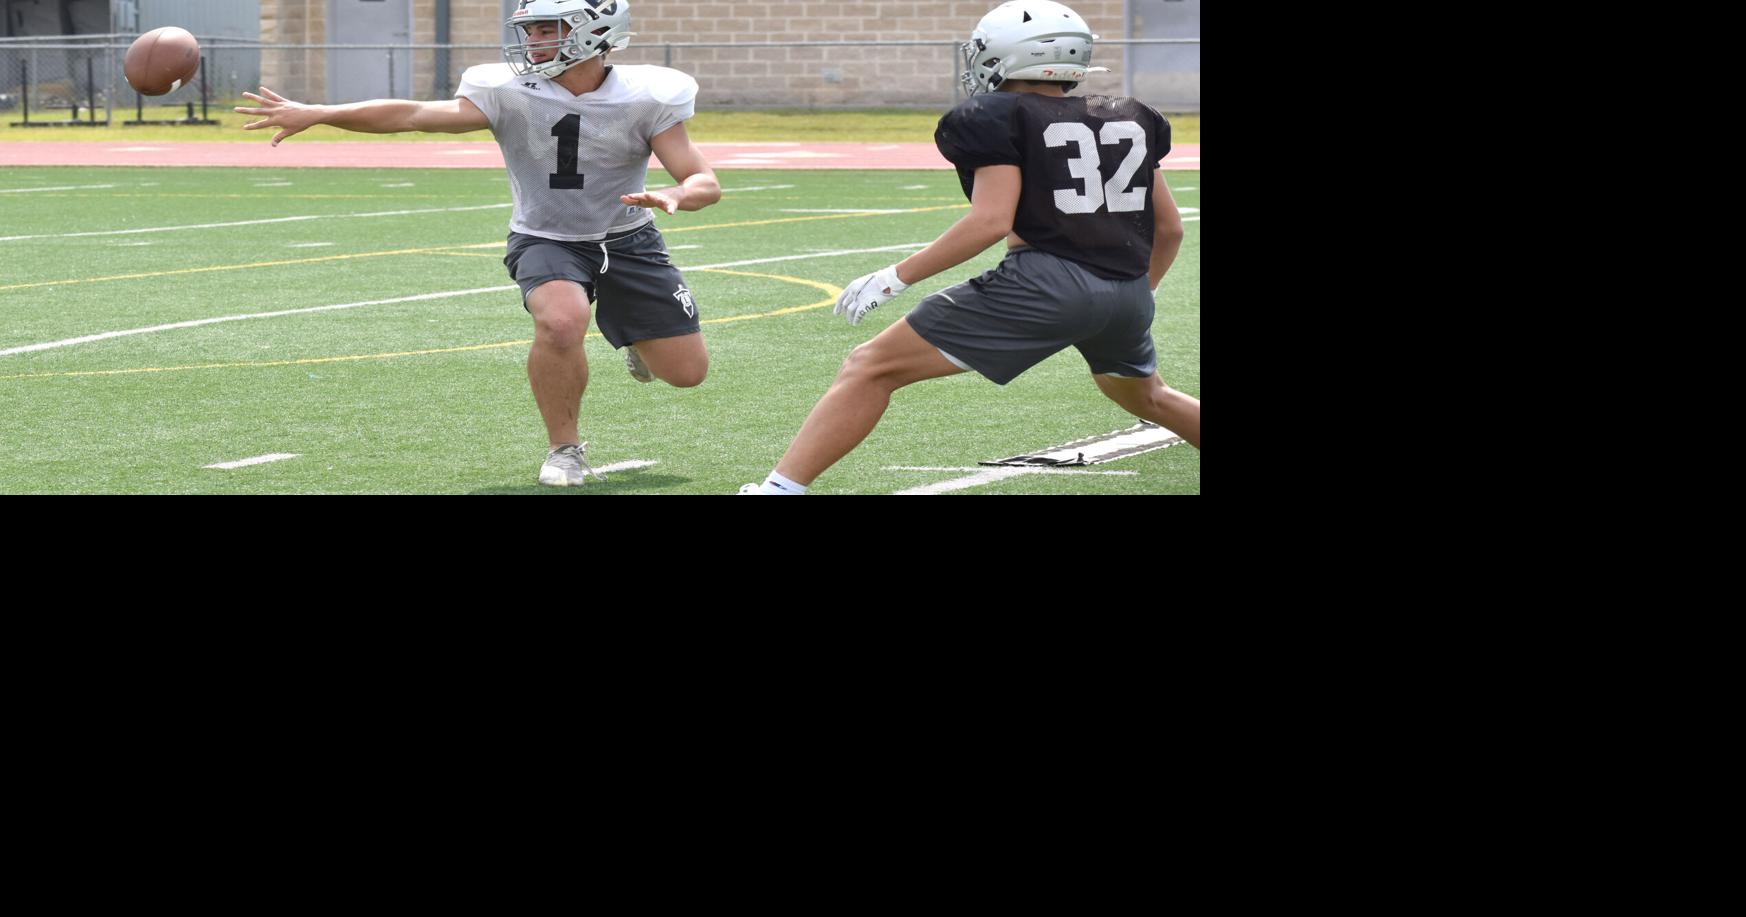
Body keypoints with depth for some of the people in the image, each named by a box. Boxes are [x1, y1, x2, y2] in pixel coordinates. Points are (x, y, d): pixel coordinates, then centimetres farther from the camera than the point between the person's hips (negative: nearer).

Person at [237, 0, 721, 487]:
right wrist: (316, 113, -36)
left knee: (686, 371, 0)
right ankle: (564, 448, -10)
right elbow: (414, 115, -26)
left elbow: (705, 182, -15)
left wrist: (675, 196, -40)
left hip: (627, 240, 2)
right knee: (560, 322, -34)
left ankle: (641, 339, 39)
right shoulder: (509, 93, -17)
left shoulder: (645, 99, -15)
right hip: (546, 240, -2)